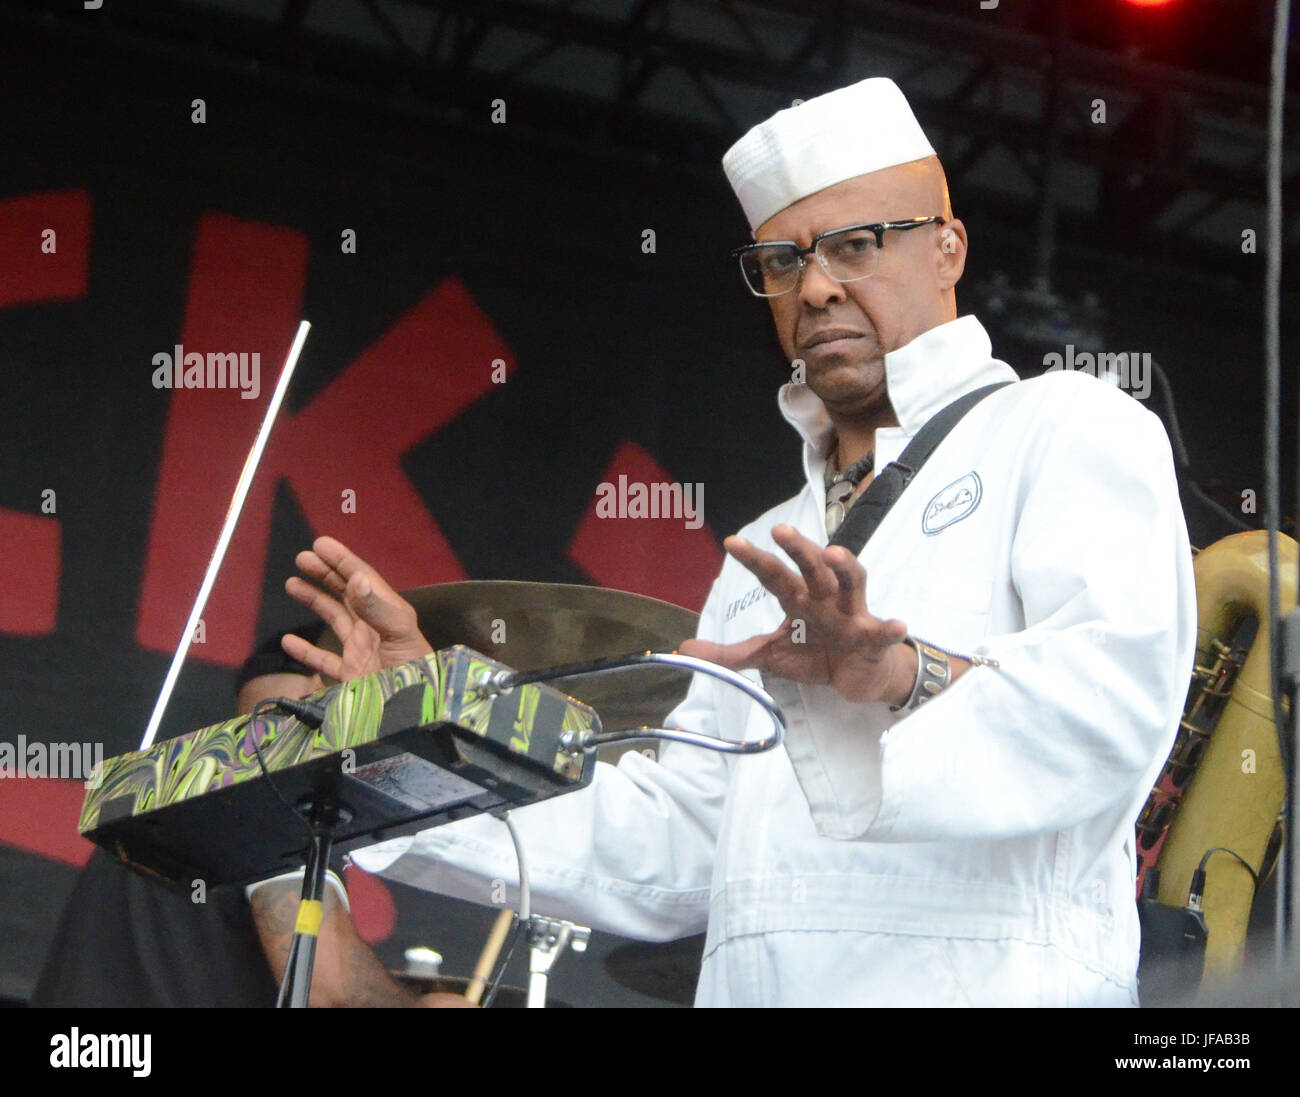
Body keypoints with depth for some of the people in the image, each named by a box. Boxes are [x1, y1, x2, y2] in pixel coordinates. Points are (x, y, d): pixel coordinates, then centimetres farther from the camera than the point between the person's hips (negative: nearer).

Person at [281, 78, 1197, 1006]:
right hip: (753, 988, 5)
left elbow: (1116, 689, -12)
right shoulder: (770, 556, 28)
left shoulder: (1070, 434, 7)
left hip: (991, 983, -5)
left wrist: (902, 677, -28)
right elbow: (665, 850, 23)